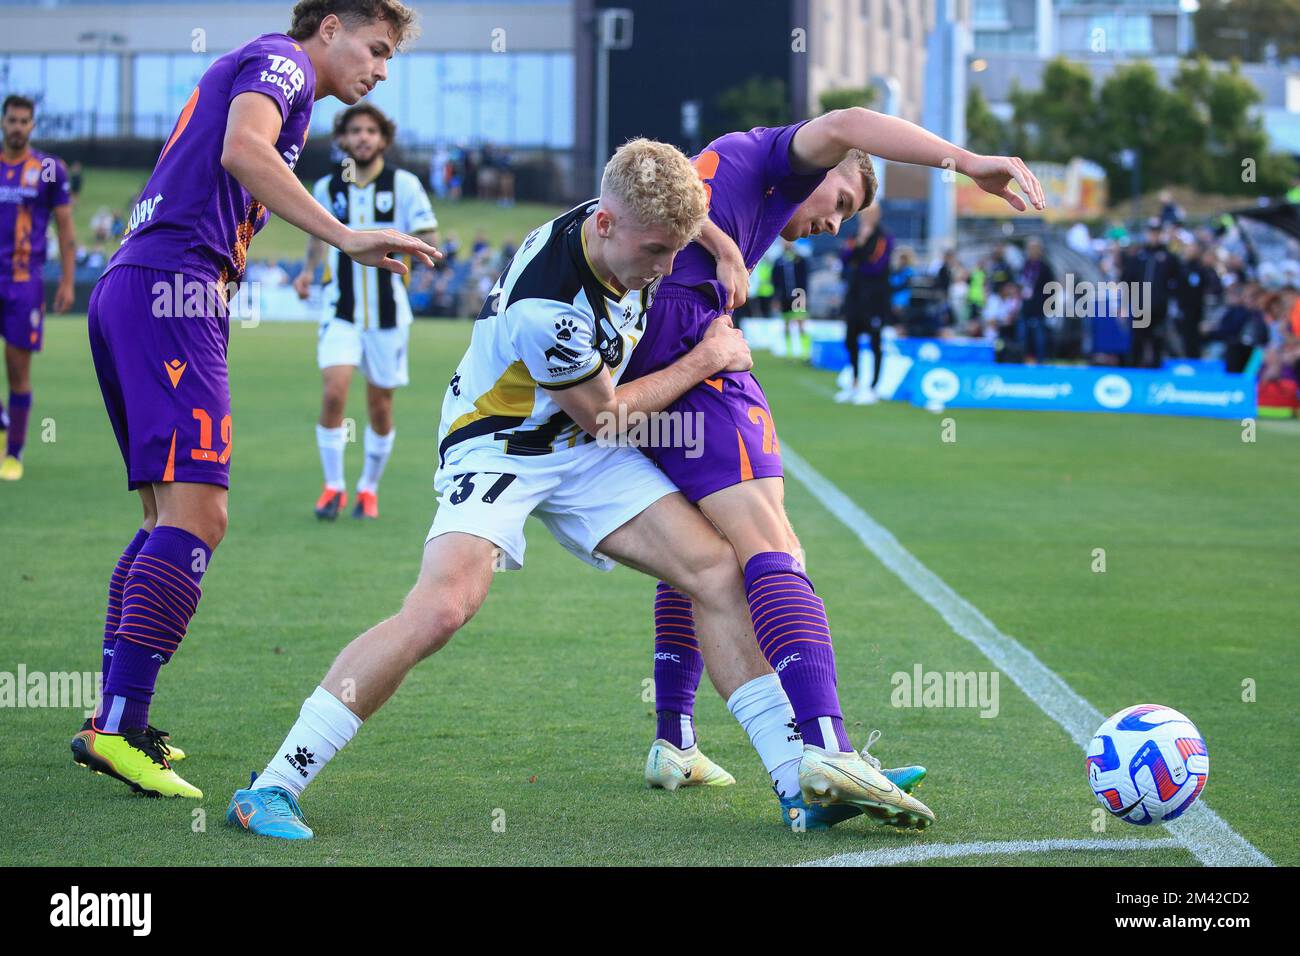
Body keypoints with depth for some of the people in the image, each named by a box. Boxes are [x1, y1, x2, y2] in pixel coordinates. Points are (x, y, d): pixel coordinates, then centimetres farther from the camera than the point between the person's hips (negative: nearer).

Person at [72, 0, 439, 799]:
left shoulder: (272, 71, 30)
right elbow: (241, 150, -20)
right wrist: (346, 237, -26)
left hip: (127, 290, 11)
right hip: (173, 288, -11)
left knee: (170, 516, 14)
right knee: (197, 514, -17)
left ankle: (116, 723, 14)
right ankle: (118, 727, -24)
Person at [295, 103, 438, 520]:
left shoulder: (403, 184, -3)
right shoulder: (327, 188, 5)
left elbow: (428, 237, -4)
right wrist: (308, 270, 7)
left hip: (388, 310, -1)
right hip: (340, 308, 1)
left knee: (380, 404, 5)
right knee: (333, 391, -16)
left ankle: (369, 489, 24)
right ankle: (333, 486, -3)